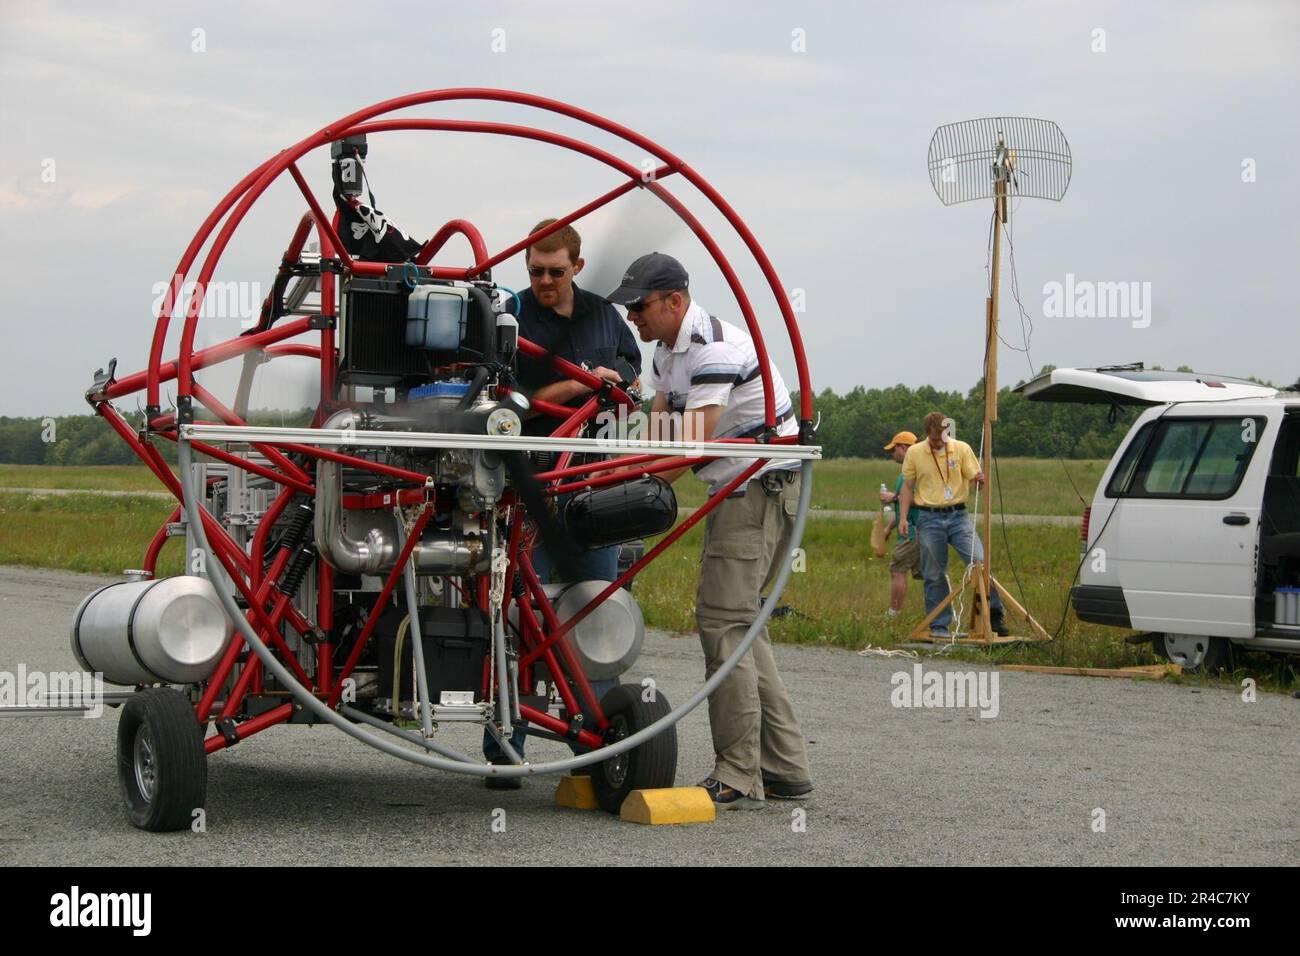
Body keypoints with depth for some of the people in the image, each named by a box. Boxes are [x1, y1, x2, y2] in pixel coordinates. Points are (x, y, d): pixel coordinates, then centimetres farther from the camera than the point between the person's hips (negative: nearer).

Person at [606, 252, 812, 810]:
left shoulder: (715, 348, -20)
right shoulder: (668, 349, 13)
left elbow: (691, 445, -25)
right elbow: (660, 428, 8)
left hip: (762, 488, -10)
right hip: (735, 491, 10)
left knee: (723, 622, -14)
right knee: (738, 622, 11)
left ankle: (738, 779, -13)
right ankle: (786, 767, 15)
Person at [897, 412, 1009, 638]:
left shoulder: (962, 449, 2)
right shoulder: (914, 453, 2)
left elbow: (974, 478, 3)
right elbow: (908, 487, 9)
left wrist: (980, 480, -21)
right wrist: (903, 517, 1)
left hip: (958, 516, 0)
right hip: (929, 519, 0)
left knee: (979, 561, -11)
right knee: (934, 575, 3)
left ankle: (994, 615, -4)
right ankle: (939, 626, 11)